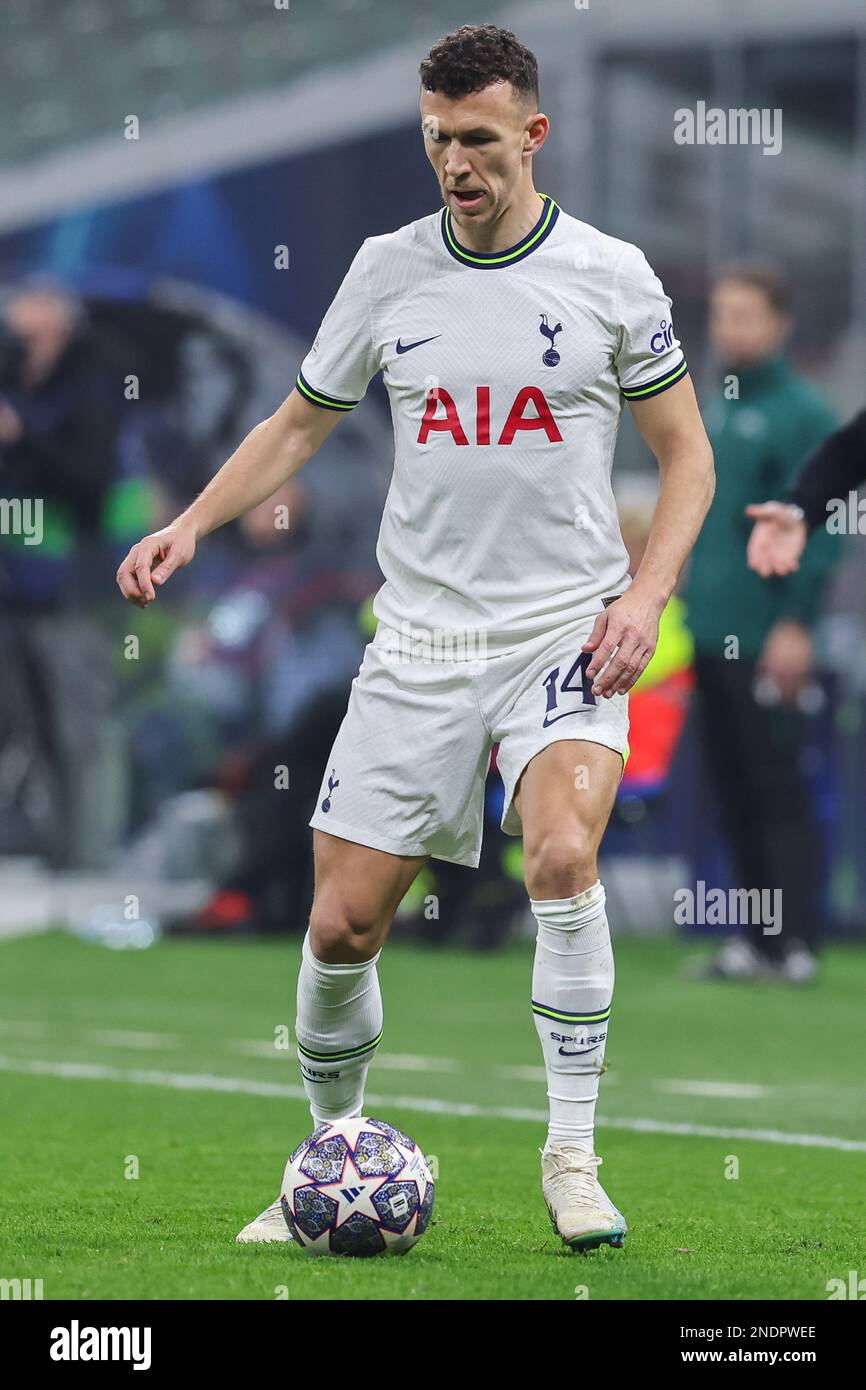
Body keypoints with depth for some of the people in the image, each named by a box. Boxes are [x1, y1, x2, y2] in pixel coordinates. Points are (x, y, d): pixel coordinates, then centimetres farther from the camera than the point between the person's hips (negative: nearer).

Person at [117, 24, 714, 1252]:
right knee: (343, 923, -2)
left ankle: (573, 1159, -16)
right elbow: (300, 423, 15)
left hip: (565, 635, -3)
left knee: (562, 853, -28)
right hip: (417, 642, 3)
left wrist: (646, 593, -8)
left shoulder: (610, 274, -2)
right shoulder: (388, 271, 4)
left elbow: (684, 450, 6)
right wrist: (193, 522, 0)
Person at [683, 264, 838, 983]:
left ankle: (795, 943, -5)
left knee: (778, 790, -7)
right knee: (736, 795, 9)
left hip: (766, 643, -8)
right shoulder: (713, 410, 16)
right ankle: (753, 939, 14)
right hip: (710, 639, 8)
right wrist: (689, 594, 16)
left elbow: (822, 528, -13)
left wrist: (797, 621, -19)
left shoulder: (802, 413, -8)